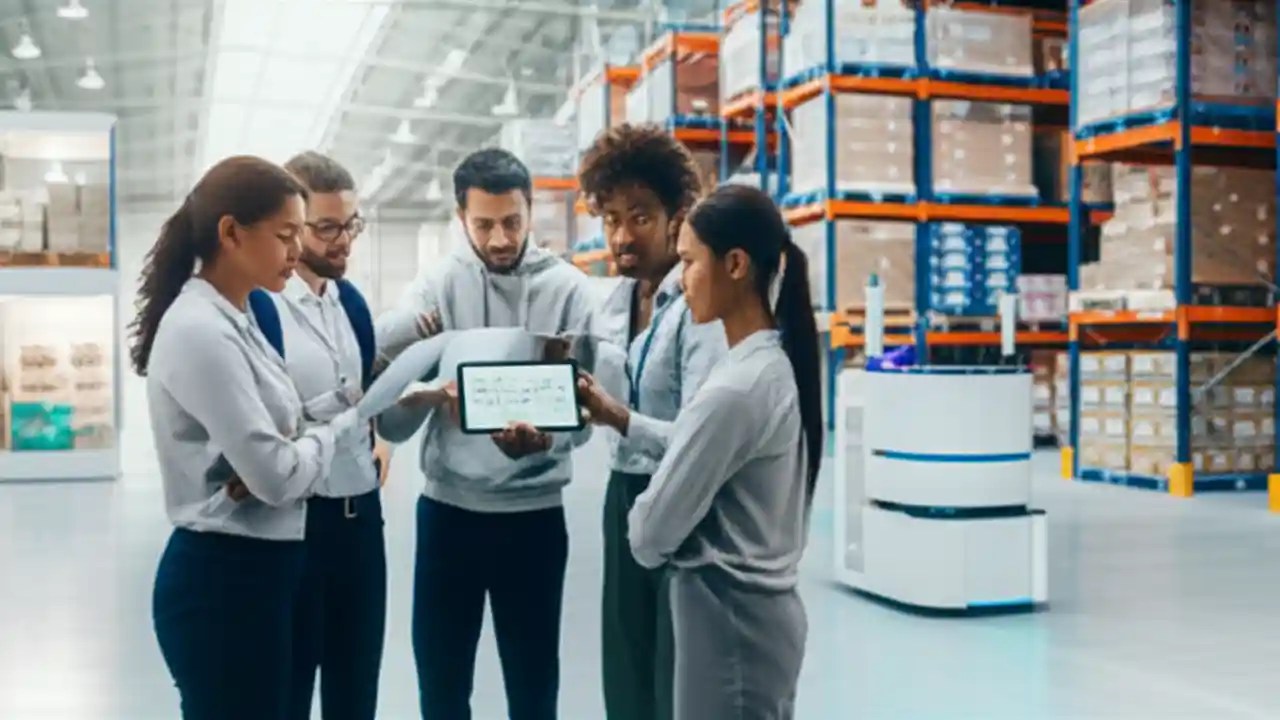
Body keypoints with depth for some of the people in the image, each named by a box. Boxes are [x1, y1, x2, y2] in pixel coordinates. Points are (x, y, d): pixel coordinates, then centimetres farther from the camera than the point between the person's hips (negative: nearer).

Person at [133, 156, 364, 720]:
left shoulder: (233, 320, 10)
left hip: (256, 571, 9)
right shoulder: (200, 331, -20)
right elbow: (277, 474, -22)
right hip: (224, 580, -9)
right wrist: (347, 425, -7)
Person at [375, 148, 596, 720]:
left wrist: (543, 441, -32)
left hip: (533, 512, -1)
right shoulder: (436, 285, 0)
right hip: (446, 509, 2)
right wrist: (415, 395, -28)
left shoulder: (568, 288, -4)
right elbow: (392, 423, -6)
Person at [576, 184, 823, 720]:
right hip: (760, 612, 9)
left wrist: (645, 540, 2)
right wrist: (622, 419, 16)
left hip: (729, 621, -9)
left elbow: (650, 534, -19)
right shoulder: (776, 364, 4)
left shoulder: (733, 389, -25)